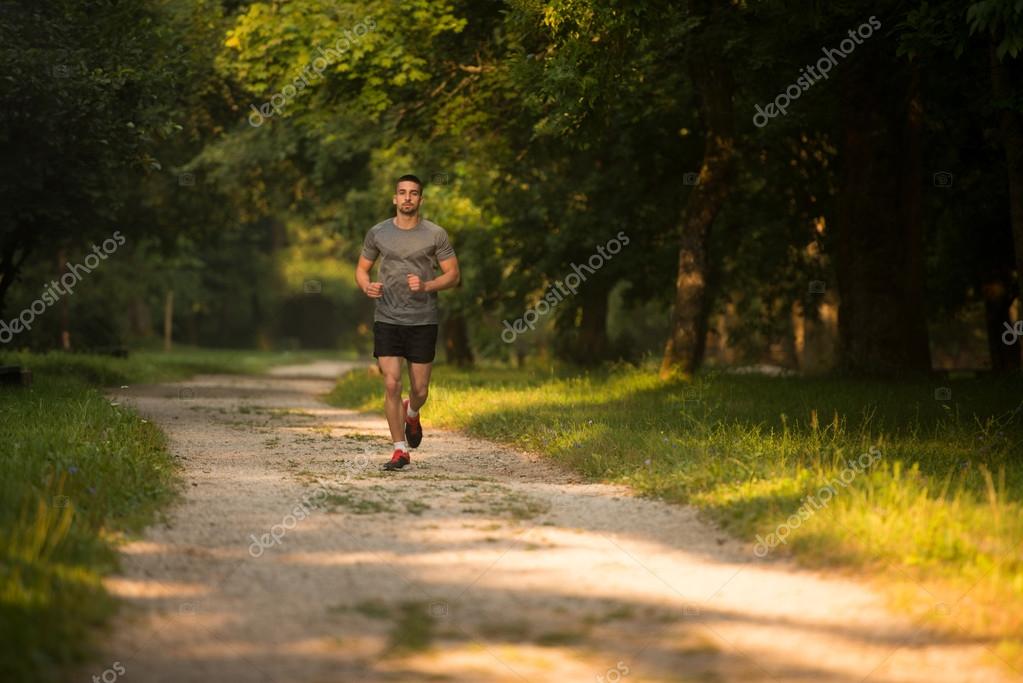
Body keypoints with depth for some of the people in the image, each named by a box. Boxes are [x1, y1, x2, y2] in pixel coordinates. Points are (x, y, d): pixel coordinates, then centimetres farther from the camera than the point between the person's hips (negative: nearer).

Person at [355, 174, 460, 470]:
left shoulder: (436, 234, -1)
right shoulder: (378, 233, 3)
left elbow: (453, 275, 2)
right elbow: (362, 269, 13)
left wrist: (426, 286, -16)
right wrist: (367, 287, -10)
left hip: (423, 322, 0)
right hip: (387, 321, 0)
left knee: (420, 390, 5)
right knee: (392, 384, -9)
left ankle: (411, 414, 42)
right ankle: (400, 449, 2)